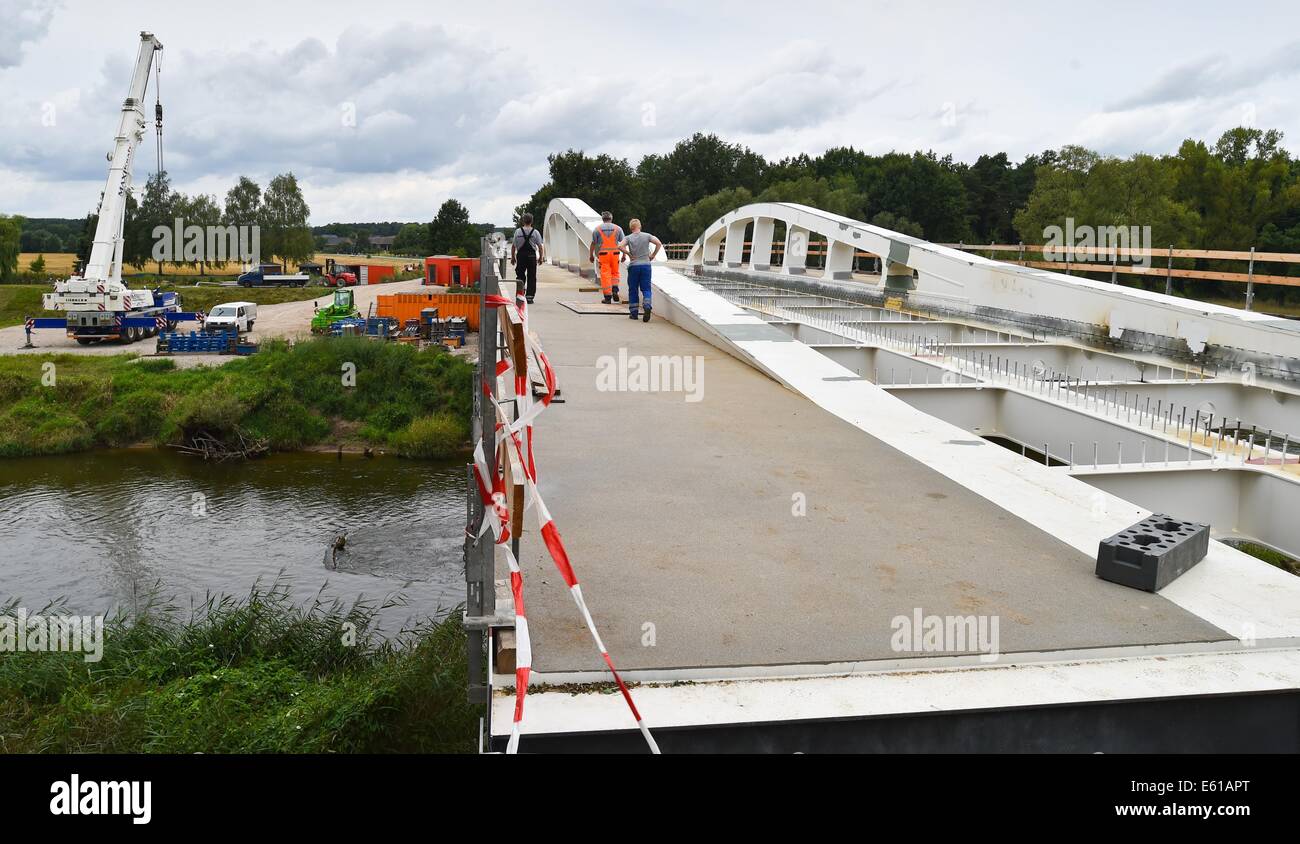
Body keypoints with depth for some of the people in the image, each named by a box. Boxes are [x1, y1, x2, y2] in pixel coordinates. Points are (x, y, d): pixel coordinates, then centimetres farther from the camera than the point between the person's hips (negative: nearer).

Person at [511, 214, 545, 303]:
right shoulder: (535, 232, -1)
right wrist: (541, 257, 8)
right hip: (531, 255, -1)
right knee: (531, 277, 6)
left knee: (520, 276, 12)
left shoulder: (517, 231, 1)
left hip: (520, 255, 1)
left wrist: (512, 257, 12)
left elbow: (513, 246, 3)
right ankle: (529, 296, 3)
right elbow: (540, 246, -2)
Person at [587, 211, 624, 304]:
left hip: (603, 254, -1)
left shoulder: (597, 229, 4)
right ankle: (615, 290, -4)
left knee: (605, 275, 1)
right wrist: (623, 255, 11)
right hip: (615, 253, 1)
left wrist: (591, 255, 12)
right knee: (615, 273, 16)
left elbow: (593, 243, 4)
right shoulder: (617, 228, 6)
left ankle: (607, 297, -1)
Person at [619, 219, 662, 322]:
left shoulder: (628, 238, 0)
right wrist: (653, 255, 3)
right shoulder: (647, 236, 3)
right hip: (646, 265, 1)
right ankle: (647, 306, -22)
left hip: (633, 266, -1)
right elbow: (659, 244, -6)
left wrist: (628, 254, -3)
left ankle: (633, 312, 11)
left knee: (633, 290, 9)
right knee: (646, 289, 3)